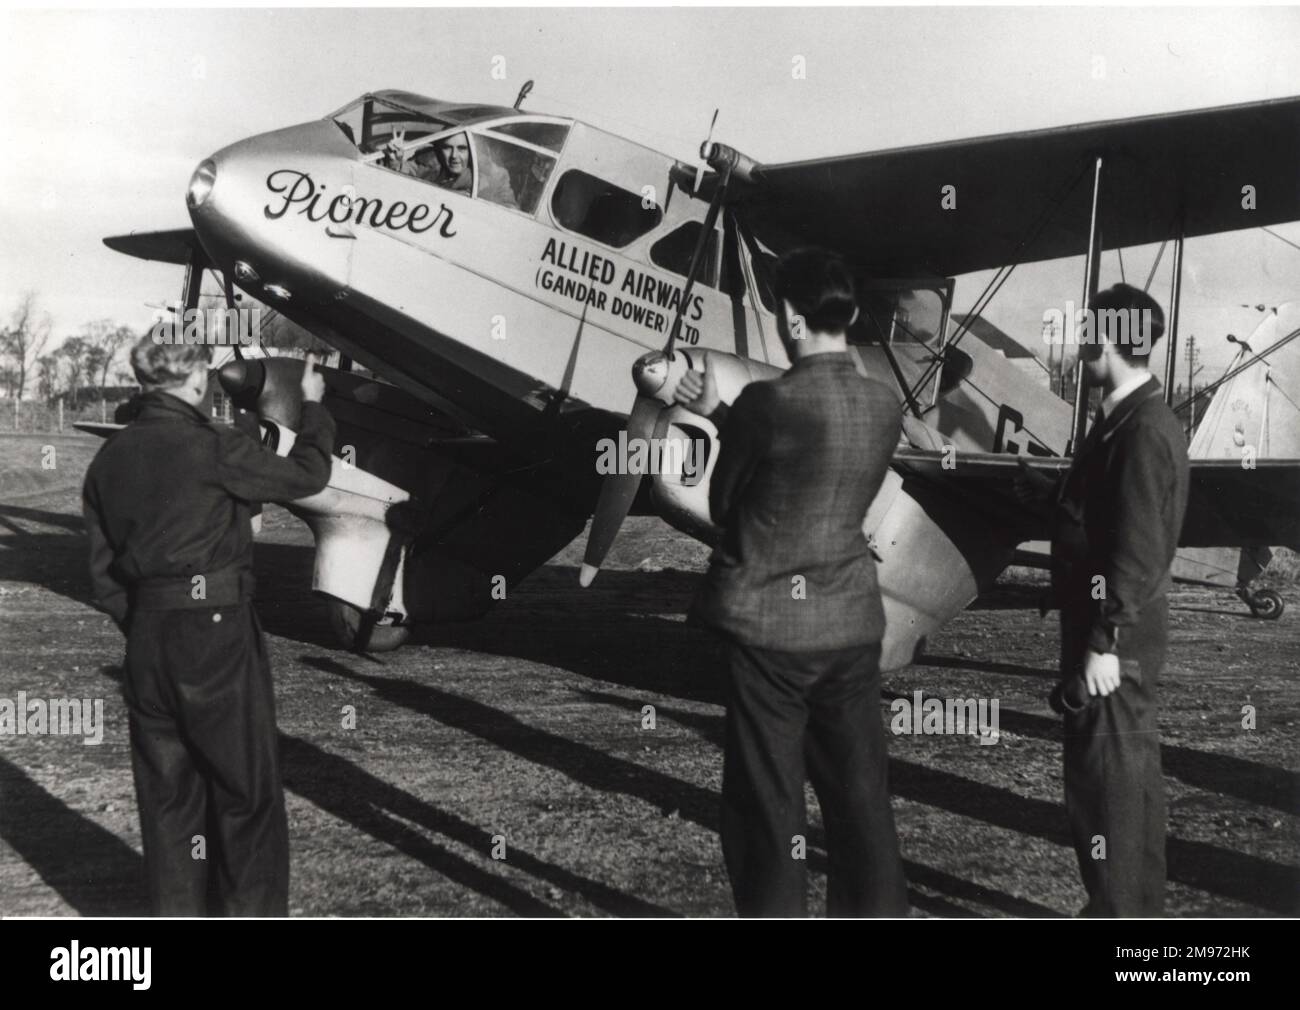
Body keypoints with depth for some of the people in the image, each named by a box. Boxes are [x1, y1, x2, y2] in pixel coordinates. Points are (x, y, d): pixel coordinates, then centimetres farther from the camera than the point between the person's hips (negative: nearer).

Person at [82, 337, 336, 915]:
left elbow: (103, 575, 9)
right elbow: (305, 475, 0)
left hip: (147, 644, 6)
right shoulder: (210, 449, -13)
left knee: (166, 793, 14)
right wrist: (312, 405, 15)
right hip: (218, 635, -6)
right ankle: (252, 912, 9)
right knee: (248, 794, 5)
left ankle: (178, 914, 22)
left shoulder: (110, 459, 6)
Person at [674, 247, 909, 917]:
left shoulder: (769, 402, -16)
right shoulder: (885, 406, 1)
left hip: (768, 626, -5)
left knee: (769, 805, 6)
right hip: (853, 624, 5)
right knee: (861, 799, 12)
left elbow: (723, 504, -3)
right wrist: (721, 415, 14)